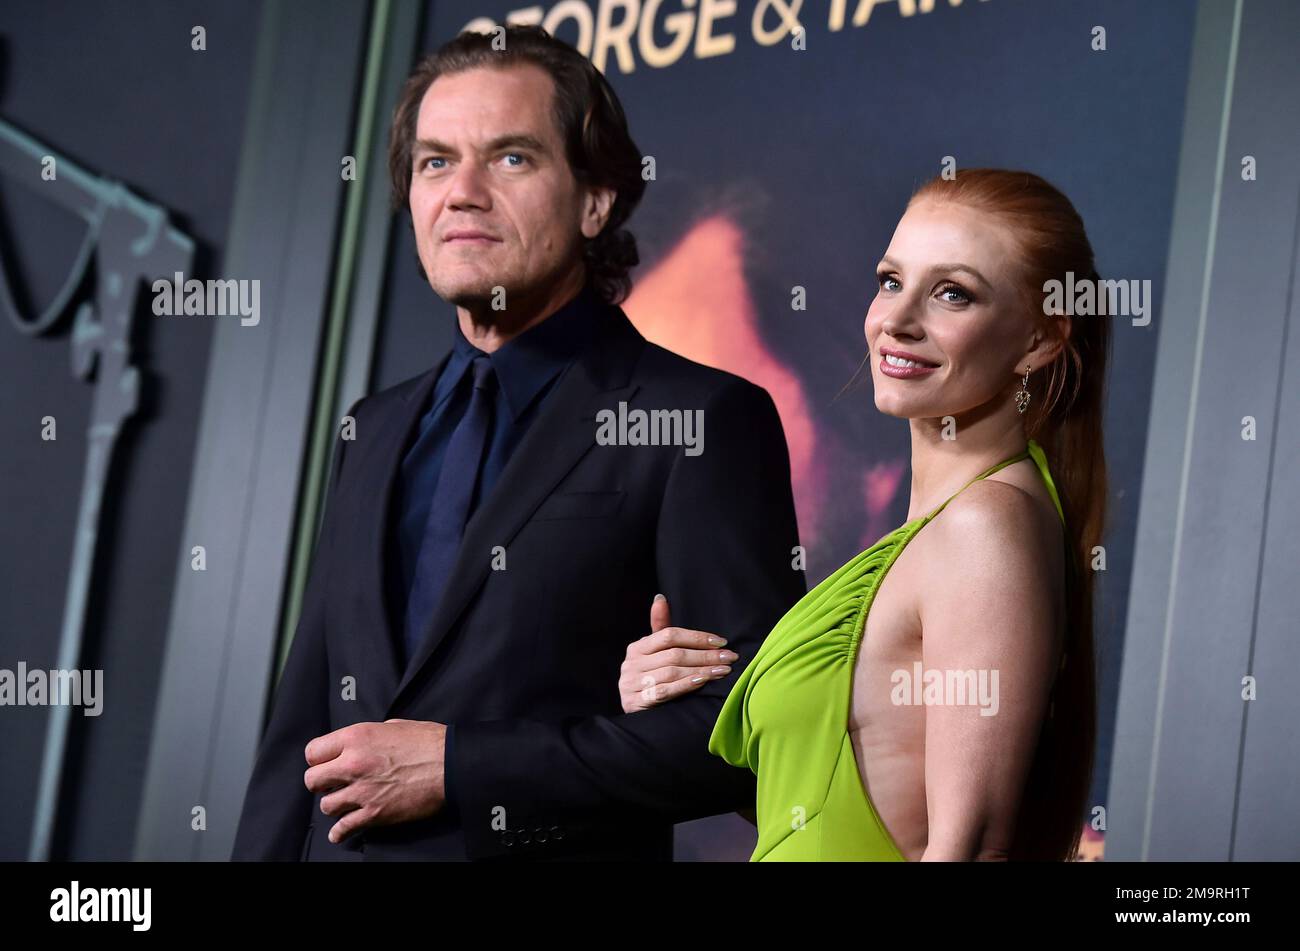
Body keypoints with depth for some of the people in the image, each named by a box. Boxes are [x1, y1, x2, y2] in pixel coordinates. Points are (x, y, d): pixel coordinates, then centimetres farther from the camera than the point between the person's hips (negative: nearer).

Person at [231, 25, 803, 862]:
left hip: (551, 853, -5)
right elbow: (305, 730, 13)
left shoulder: (709, 421, -9)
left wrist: (457, 769, -17)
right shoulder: (378, 431, 12)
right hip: (342, 845, 5)